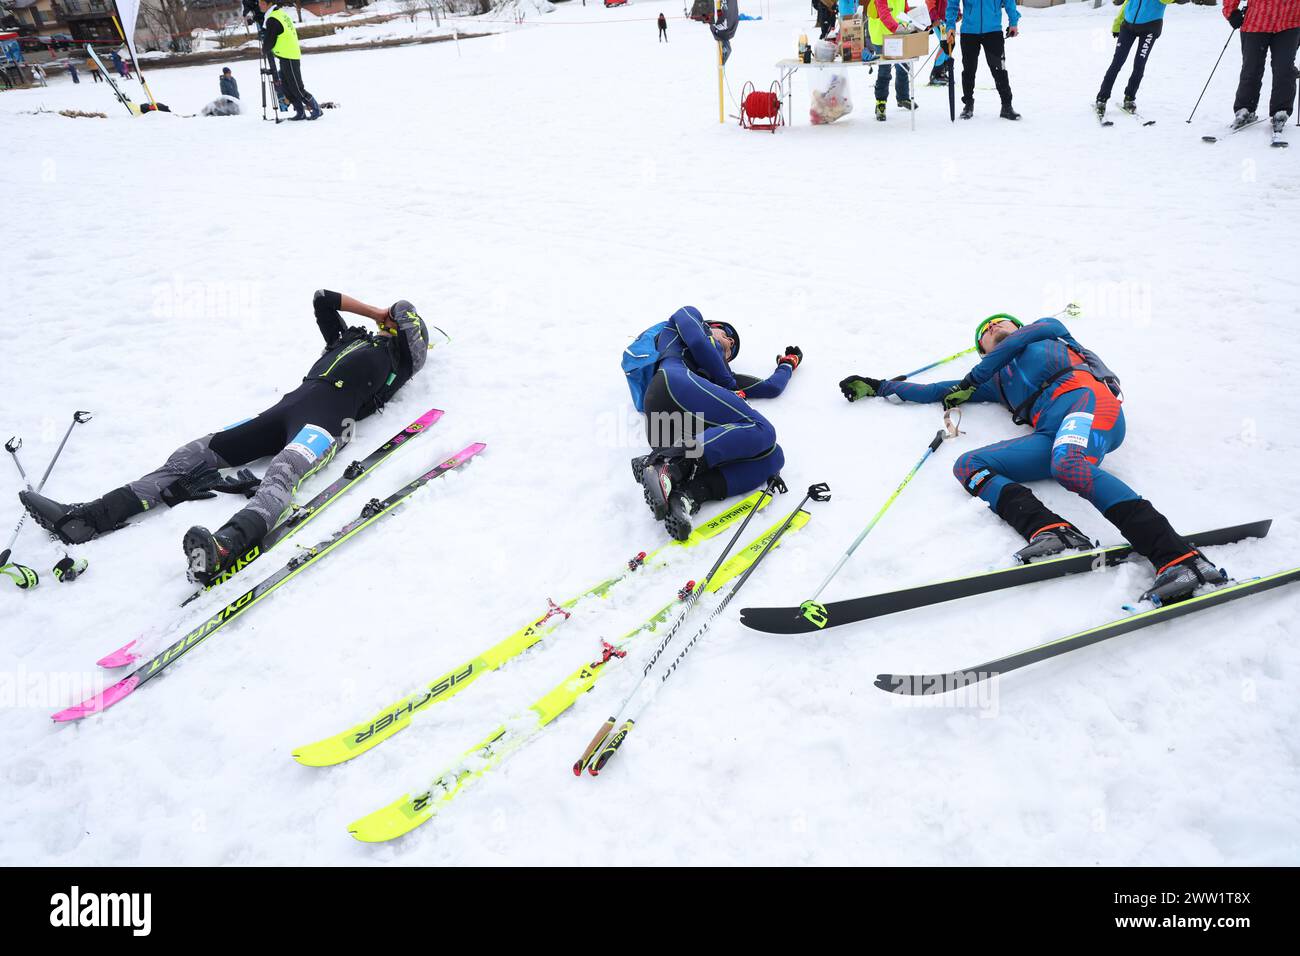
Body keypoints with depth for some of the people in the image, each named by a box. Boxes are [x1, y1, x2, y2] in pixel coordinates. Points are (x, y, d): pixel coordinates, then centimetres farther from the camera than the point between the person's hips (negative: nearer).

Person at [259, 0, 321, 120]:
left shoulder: (272, 20, -17)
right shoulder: (281, 13, 11)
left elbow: (268, 44, -15)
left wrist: (264, 48, 5)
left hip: (288, 59, -9)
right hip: (292, 55, 9)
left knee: (297, 89, -3)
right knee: (286, 87, 12)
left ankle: (316, 109, 6)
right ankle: (300, 112, 15)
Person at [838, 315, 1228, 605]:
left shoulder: (1045, 330, 34)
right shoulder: (996, 382, 39)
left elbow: (1023, 339, 15)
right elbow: (935, 392, 39)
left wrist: (972, 380, 22)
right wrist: (879, 387, 39)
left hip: (1084, 397, -4)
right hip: (1052, 434, 5)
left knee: (1068, 465, -38)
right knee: (967, 466, -19)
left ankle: (1178, 559, -45)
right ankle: (1049, 531, -42)